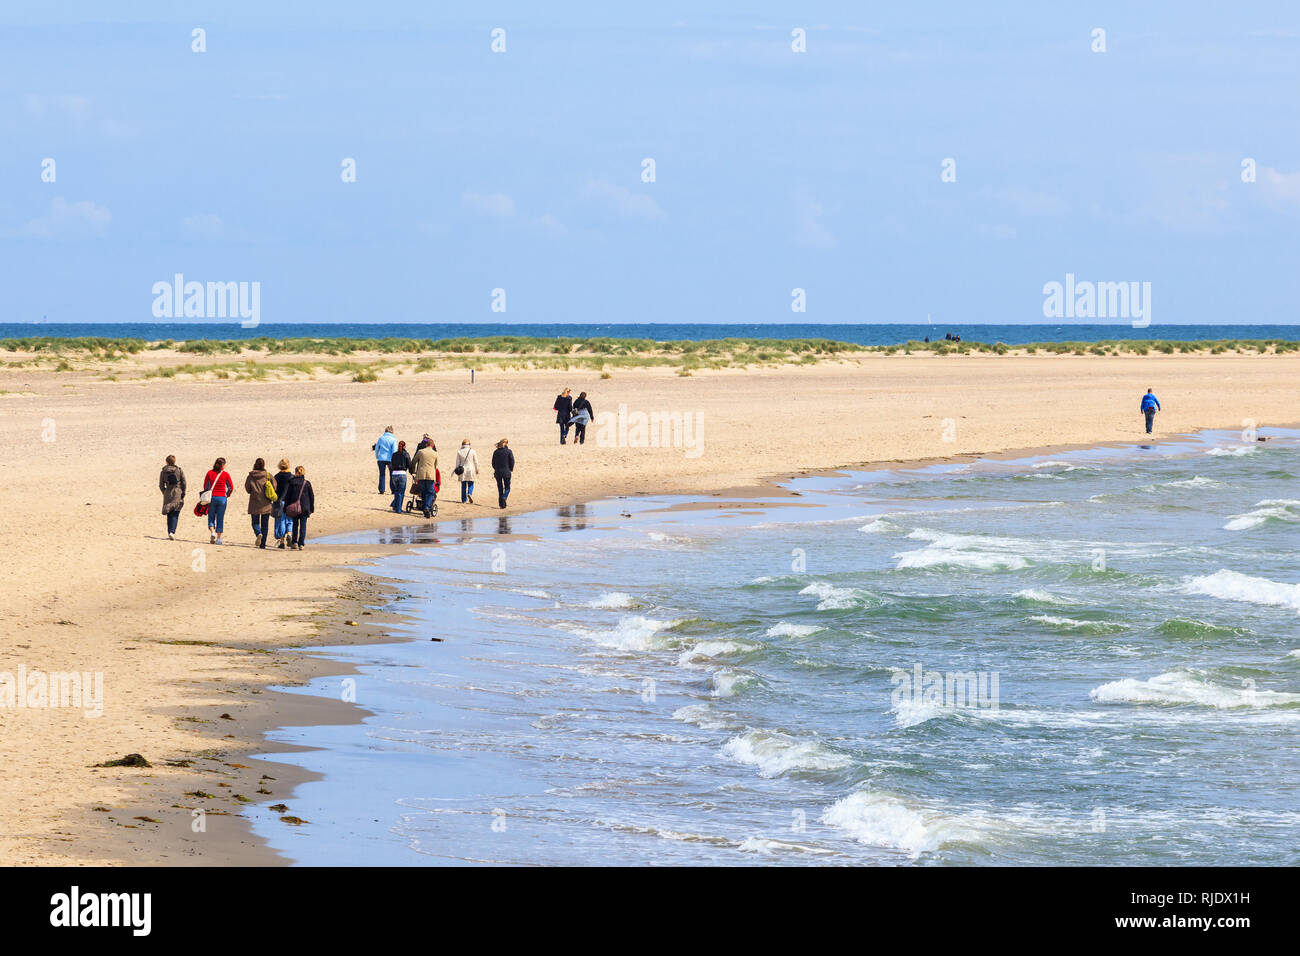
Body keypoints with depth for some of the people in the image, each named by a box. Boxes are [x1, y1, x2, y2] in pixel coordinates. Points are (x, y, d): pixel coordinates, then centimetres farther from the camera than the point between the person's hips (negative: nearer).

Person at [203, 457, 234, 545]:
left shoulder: (209, 473, 0)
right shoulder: (226, 474, -3)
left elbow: (205, 486, 3)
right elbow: (231, 487, 2)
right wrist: (227, 495, 17)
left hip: (212, 497, 1)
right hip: (222, 498, -1)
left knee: (211, 518, 12)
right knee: (220, 519, 6)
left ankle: (212, 532, -12)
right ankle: (218, 538, 4)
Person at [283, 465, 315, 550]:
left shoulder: (292, 483, -2)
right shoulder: (307, 484, -1)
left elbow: (287, 496, -1)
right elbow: (312, 496, 4)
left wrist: (286, 508, 5)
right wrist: (311, 508, 13)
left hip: (294, 508, 0)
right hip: (305, 508, 0)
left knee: (295, 525, 14)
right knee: (303, 526, 3)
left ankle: (294, 542, 9)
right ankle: (301, 544, -2)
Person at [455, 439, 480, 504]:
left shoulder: (459, 452, -2)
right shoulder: (472, 451, -4)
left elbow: (457, 462, 2)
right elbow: (476, 462, 1)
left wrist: (457, 471, 9)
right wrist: (477, 470, 13)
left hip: (462, 471, 1)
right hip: (470, 470, -1)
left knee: (463, 486, 9)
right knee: (470, 484, 8)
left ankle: (463, 500, 10)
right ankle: (469, 493, -21)